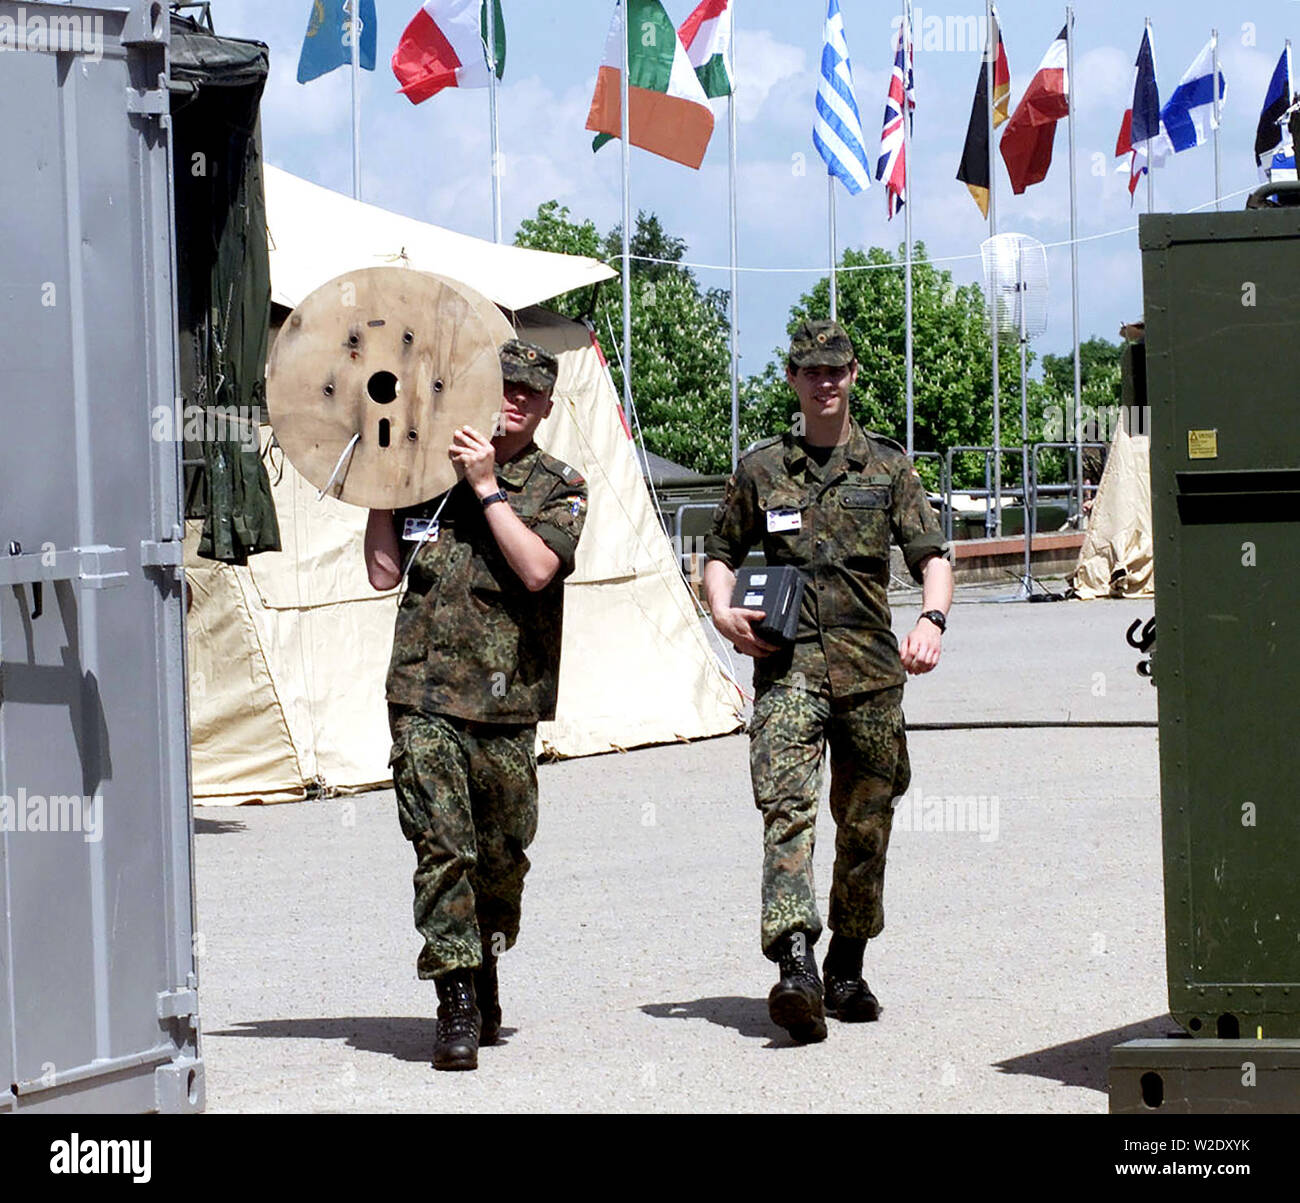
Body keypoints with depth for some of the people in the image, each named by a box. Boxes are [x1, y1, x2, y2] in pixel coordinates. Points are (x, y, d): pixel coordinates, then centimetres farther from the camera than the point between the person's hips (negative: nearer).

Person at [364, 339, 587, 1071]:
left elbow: (538, 568, -13)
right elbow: (384, 573, 8)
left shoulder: (559, 488, 6)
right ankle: (458, 1009, -10)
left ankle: (484, 981, 30)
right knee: (441, 848, -10)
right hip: (425, 695, 0)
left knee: (501, 857, 9)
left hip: (507, 703, 0)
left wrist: (488, 488, -11)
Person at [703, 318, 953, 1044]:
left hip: (871, 669, 1)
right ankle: (797, 969, -32)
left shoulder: (888, 467, 8)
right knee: (787, 807, -19)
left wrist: (933, 619, -16)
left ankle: (847, 971, 23)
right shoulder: (761, 471, 10)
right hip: (789, 665, -1)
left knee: (866, 826, 7)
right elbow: (722, 553, 20)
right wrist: (723, 610, 0)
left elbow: (932, 554, 3)